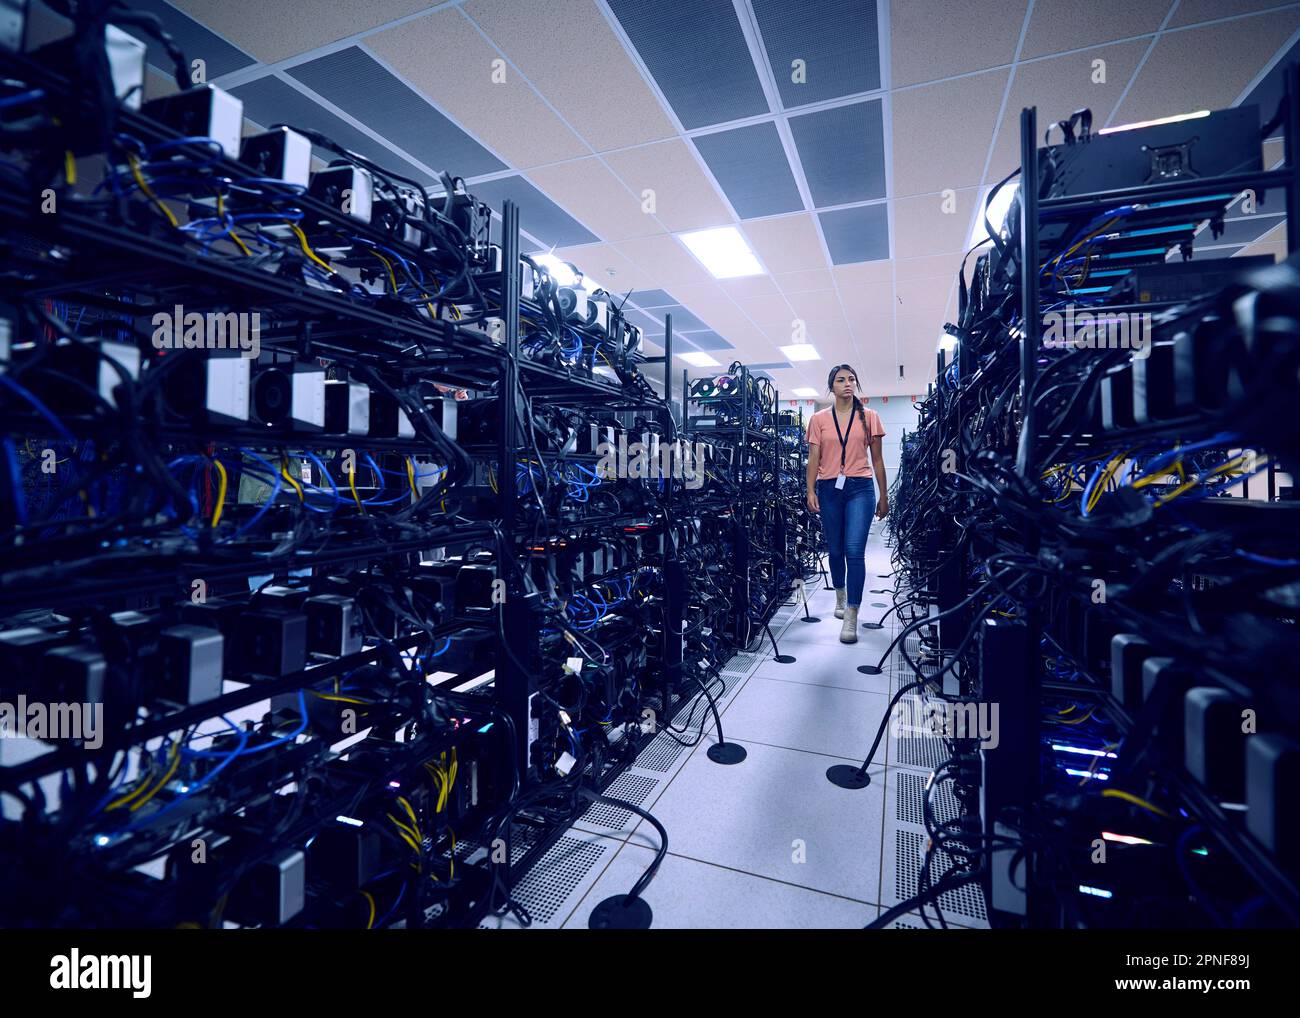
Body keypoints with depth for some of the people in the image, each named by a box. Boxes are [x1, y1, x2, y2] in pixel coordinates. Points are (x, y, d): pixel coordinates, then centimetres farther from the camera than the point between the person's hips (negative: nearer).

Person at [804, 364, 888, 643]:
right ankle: (840, 597, 37)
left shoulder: (869, 417, 7)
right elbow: (813, 459, 4)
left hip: (860, 488, -1)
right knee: (835, 550, 12)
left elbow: (877, 459, 9)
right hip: (829, 489, 2)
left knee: (854, 550, -12)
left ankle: (851, 618, -8)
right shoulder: (819, 419, 7)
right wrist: (810, 491, -6)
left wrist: (884, 495, 10)